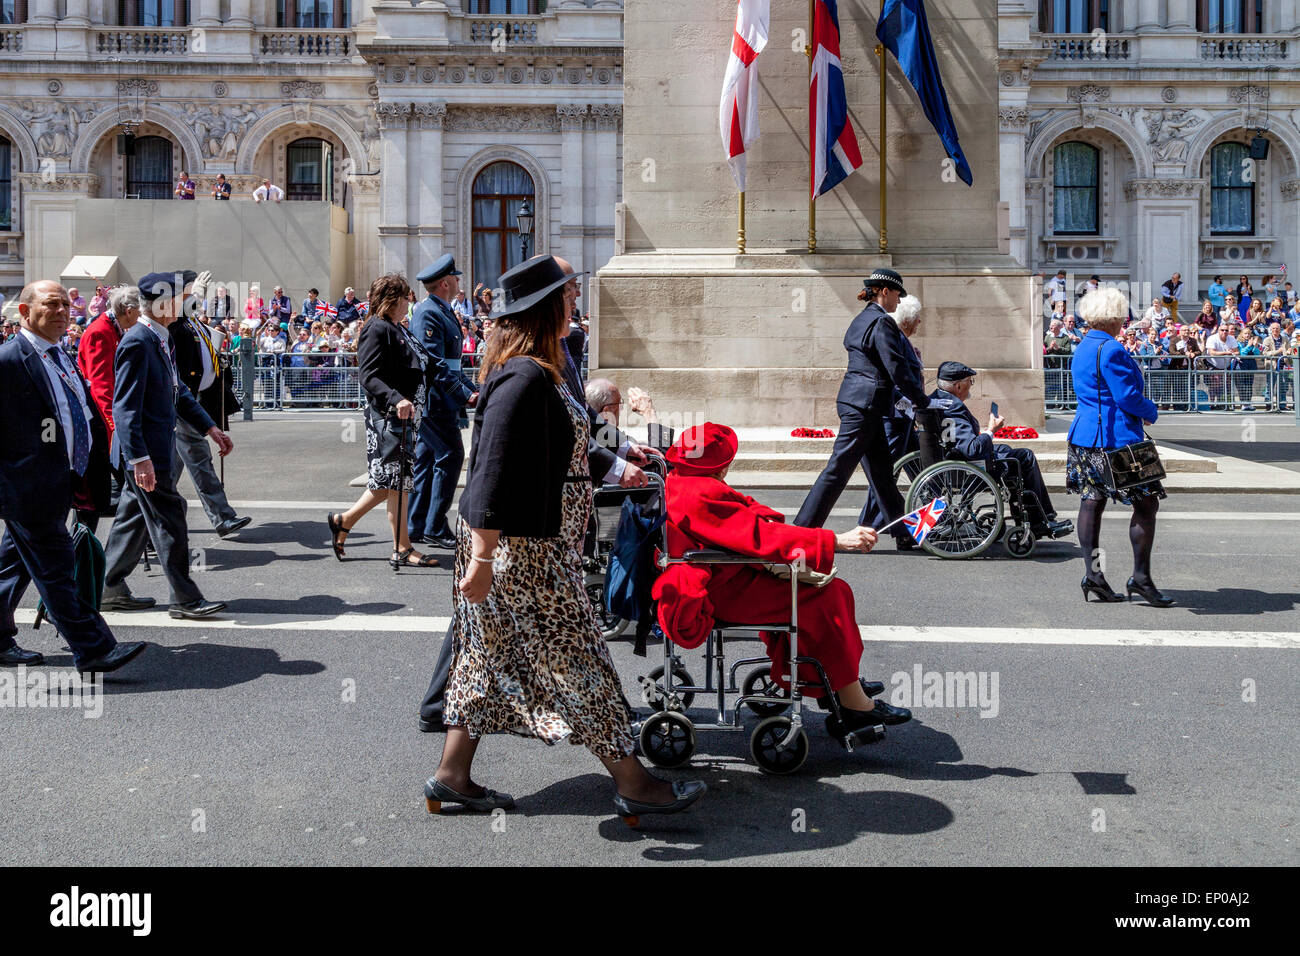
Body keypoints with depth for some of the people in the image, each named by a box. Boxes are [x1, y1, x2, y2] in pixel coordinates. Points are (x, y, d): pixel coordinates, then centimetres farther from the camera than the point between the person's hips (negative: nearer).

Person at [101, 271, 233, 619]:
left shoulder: (160, 339, 12)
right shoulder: (137, 342, -19)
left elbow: (177, 391, 21)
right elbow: (125, 407, -22)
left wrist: (211, 428, 17)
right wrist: (140, 457, -27)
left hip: (151, 450, 10)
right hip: (144, 451, -10)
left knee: (134, 518, 16)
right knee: (169, 518, -4)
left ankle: (110, 589, 27)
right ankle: (185, 599, 4)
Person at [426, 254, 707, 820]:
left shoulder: (524, 370, 11)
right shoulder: (525, 378, -22)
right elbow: (494, 473, -26)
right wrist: (482, 559, -26)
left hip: (531, 542, 11)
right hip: (521, 550, -11)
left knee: (491, 655, 16)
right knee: (577, 660, 0)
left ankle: (452, 776, 25)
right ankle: (633, 784, 13)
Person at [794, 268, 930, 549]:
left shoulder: (861, 320, 18)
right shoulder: (882, 322, -12)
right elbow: (897, 369, -16)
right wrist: (922, 401, -8)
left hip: (853, 399, 10)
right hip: (865, 403, -10)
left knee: (882, 470, 11)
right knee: (839, 468, -6)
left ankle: (904, 533, 17)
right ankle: (802, 529, -3)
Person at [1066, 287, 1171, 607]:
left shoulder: (1082, 348, 14)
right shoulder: (1111, 350, -16)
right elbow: (1128, 396, -18)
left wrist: (1141, 411, 17)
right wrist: (1152, 411, 1)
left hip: (1084, 435, 10)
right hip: (1115, 438, -10)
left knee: (1091, 502, 8)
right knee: (1146, 503, -2)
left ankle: (1092, 575, 10)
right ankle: (1141, 577, 0)